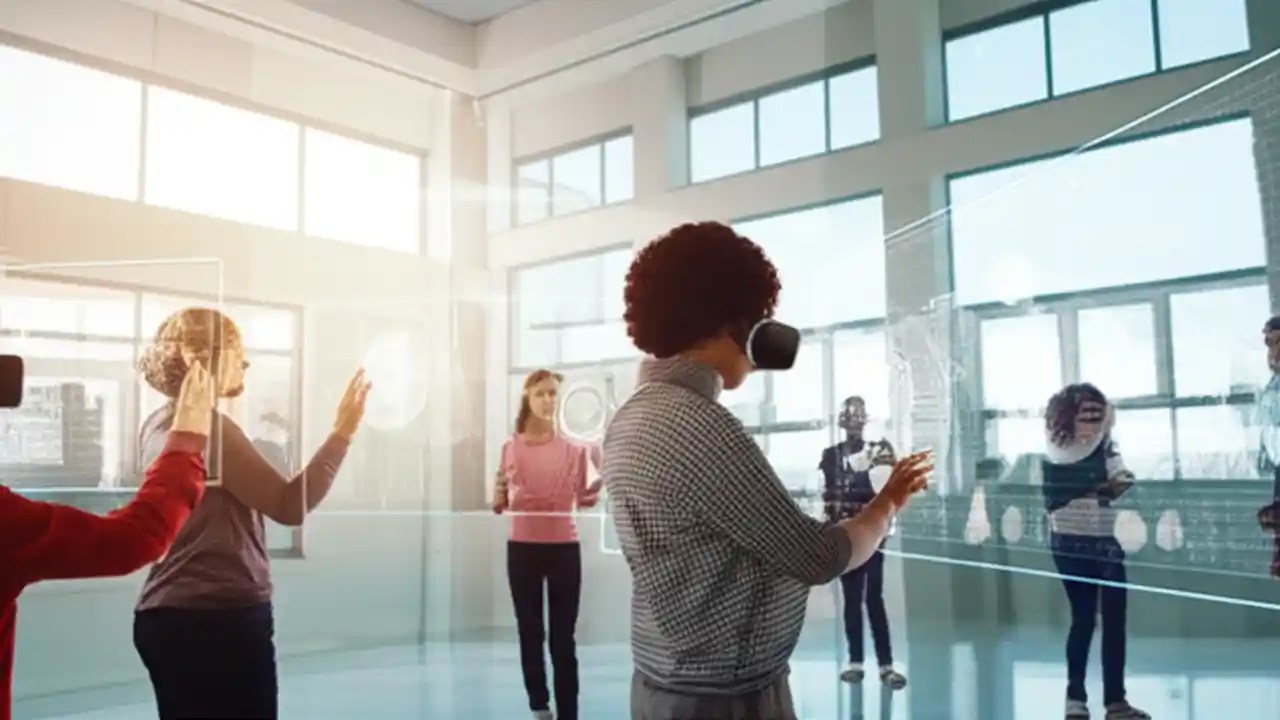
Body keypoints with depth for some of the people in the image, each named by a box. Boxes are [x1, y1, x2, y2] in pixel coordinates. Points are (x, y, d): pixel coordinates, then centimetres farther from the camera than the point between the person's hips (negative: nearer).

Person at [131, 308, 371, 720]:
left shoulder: (161, 423, 12)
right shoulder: (207, 424, -15)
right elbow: (290, 506, -17)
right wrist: (343, 432, -15)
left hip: (172, 614, 9)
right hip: (219, 616, -9)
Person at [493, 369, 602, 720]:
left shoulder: (574, 447, 2)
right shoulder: (511, 448, 3)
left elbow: (584, 499, 4)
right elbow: (500, 504, 10)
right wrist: (499, 497, -12)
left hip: (564, 548, -1)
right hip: (523, 548, 1)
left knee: (563, 639, 1)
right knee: (530, 633, 8)